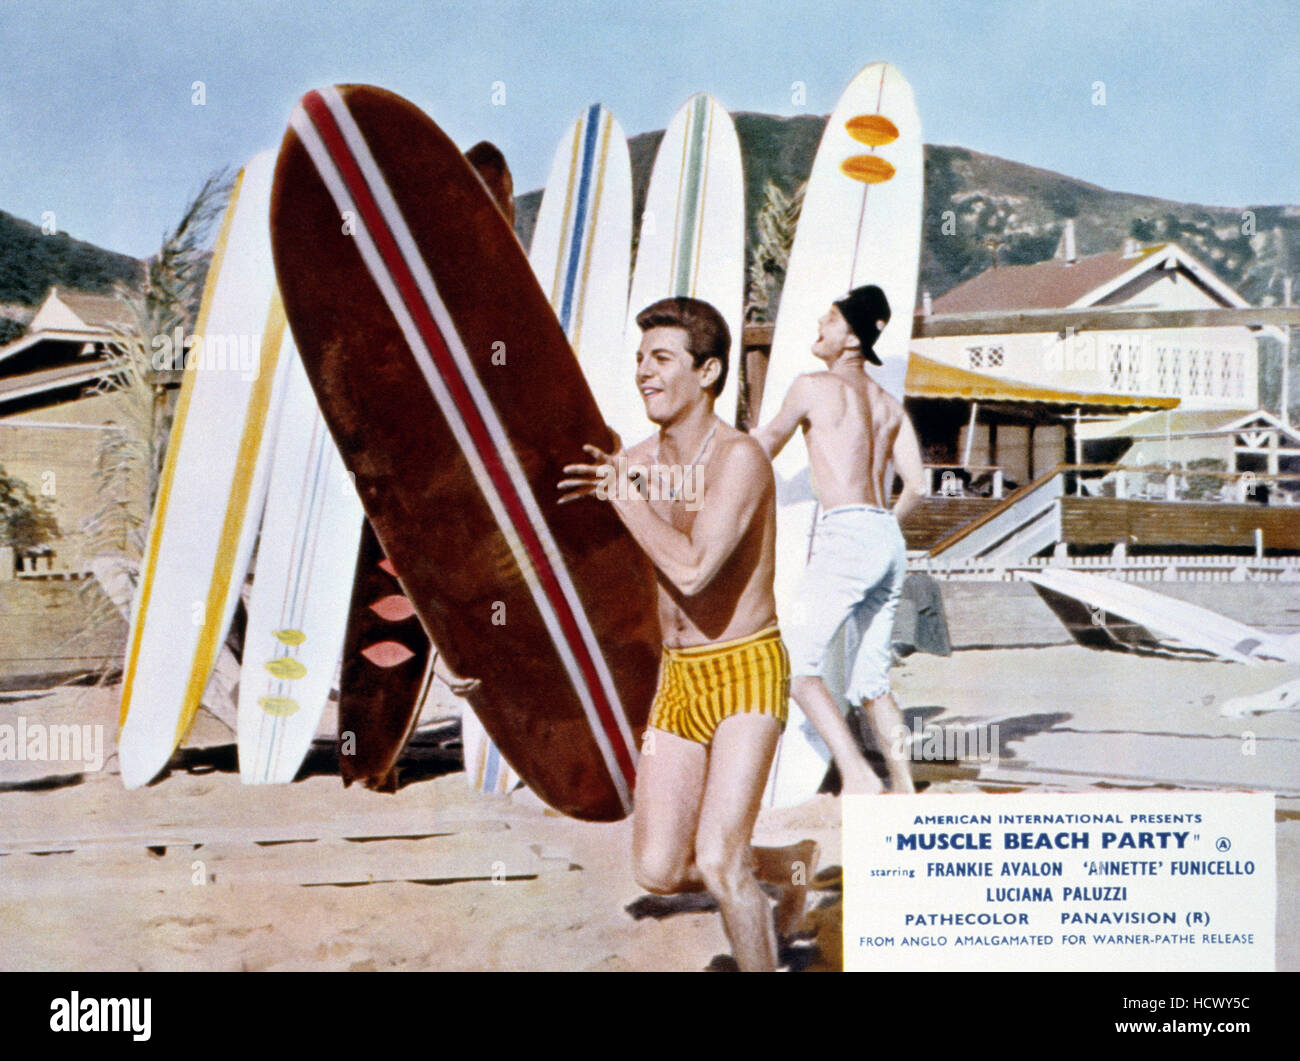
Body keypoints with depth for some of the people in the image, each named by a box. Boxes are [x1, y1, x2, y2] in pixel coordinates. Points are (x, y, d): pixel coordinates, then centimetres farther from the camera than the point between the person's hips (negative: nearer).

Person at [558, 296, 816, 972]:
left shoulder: (740, 457, -17)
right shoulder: (636, 461, 5)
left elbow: (691, 571, -29)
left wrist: (624, 496, -18)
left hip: (747, 672, -7)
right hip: (678, 679, 7)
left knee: (718, 862, -16)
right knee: (658, 873, 5)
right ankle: (789, 866, 31)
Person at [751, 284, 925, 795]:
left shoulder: (813, 386, 1)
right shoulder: (888, 404, 19)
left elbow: (765, 446, 14)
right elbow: (915, 486, 15)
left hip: (845, 534, -8)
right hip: (890, 542, 8)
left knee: (796, 665, -7)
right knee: (870, 683, 14)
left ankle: (857, 774, -17)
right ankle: (904, 790, 13)